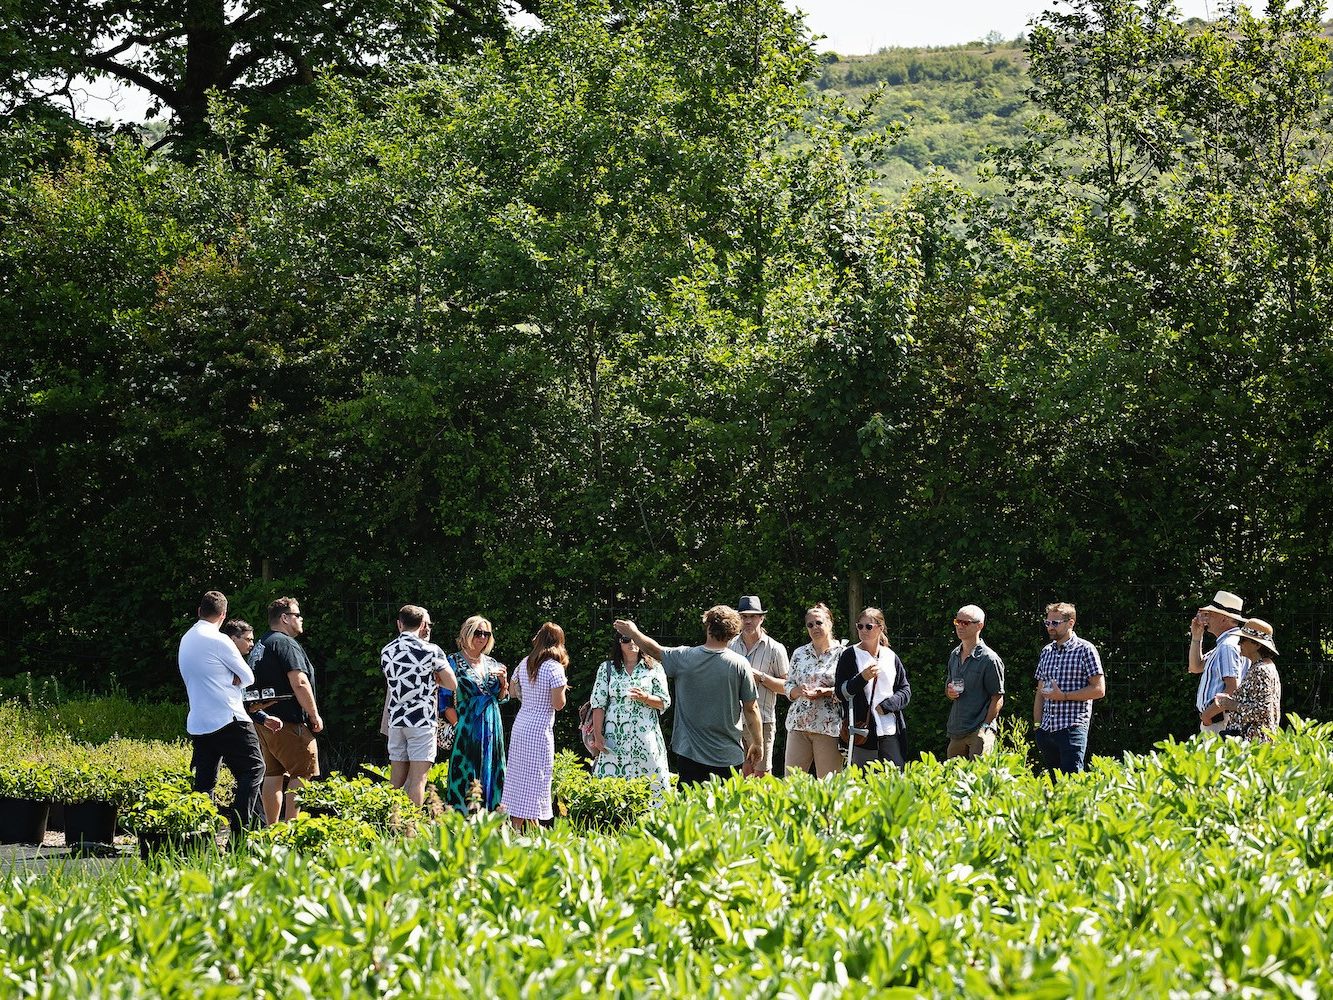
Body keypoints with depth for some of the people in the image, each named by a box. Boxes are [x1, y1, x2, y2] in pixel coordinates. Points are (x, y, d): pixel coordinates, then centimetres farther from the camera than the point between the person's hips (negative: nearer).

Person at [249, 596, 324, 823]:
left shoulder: (260, 646, 18)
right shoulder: (286, 644, -13)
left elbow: (254, 682, 24)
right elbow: (299, 683, -20)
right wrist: (314, 715, -12)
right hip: (290, 723, -10)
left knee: (273, 775, 10)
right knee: (302, 774, -7)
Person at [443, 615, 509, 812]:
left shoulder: (492, 664, 13)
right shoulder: (454, 661, -2)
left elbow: (502, 699, 19)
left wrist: (504, 682, 0)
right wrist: (458, 722, -14)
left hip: (492, 727, 5)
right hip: (467, 727, -5)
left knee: (491, 776, 4)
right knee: (466, 775, -7)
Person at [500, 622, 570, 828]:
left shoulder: (525, 663, 8)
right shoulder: (554, 667, -13)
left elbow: (513, 691, 21)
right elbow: (558, 704, -15)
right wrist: (563, 687, 2)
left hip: (520, 725, 7)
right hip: (540, 729, -7)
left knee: (519, 777, 10)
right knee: (535, 780, -4)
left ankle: (516, 828, 12)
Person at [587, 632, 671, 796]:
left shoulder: (654, 668, 9)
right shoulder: (607, 668, 10)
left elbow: (664, 702, 6)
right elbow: (598, 704, 7)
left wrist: (645, 697, -13)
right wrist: (598, 735, -1)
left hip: (646, 736, 0)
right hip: (615, 738, 0)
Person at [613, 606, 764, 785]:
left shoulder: (683, 658, -3)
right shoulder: (739, 664, -8)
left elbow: (655, 650, 17)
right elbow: (751, 709, -4)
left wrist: (633, 633, 35)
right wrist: (758, 744, 8)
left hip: (690, 752, 1)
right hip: (727, 755, -1)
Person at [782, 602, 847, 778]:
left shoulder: (842, 653, 1)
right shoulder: (799, 654, 15)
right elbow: (788, 686, 15)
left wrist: (824, 692, -17)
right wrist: (799, 691, -7)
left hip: (829, 725, -4)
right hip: (799, 723, 4)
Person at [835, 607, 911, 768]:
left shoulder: (891, 657, 12)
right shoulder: (850, 655, 5)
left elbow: (905, 690, 13)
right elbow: (840, 693, 1)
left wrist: (886, 706, -4)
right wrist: (862, 678, -15)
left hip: (890, 730, 2)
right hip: (862, 729, -2)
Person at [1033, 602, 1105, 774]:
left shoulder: (1085, 650, -3)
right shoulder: (1046, 652, 16)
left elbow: (1099, 690, -7)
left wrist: (1063, 696, -12)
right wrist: (1037, 725, 11)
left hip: (1072, 728, -6)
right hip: (1047, 728, 6)